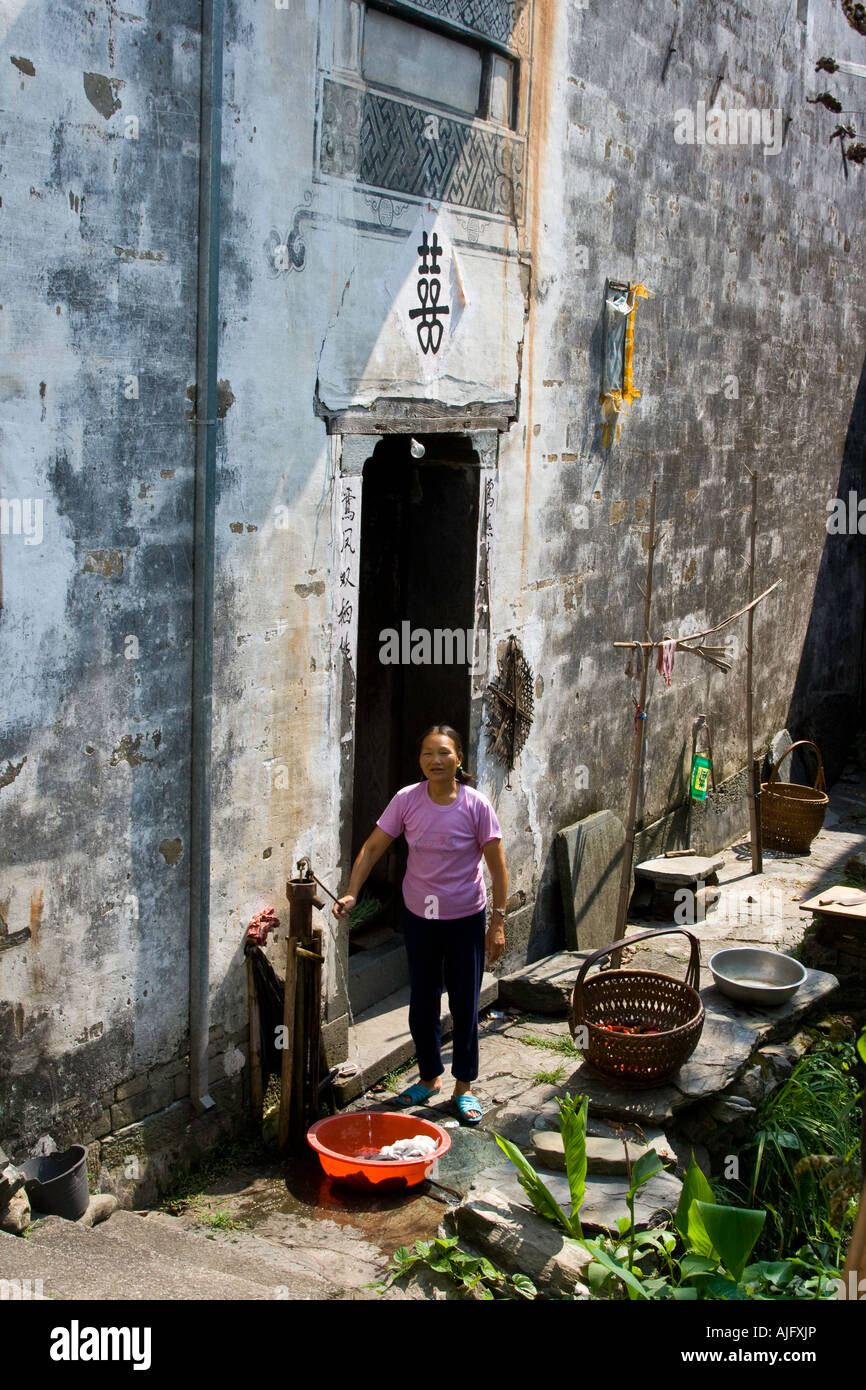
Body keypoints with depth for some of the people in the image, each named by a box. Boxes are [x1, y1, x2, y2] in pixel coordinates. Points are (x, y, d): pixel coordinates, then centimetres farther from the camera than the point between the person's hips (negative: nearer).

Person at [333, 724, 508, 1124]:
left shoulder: (476, 806, -15)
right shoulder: (406, 800, -9)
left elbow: (497, 867, -9)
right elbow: (373, 848, -4)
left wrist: (497, 922, -11)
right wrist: (351, 893, -16)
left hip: (466, 918, -2)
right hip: (419, 915, 2)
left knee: (464, 1005, 6)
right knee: (422, 1004, 13)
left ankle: (464, 1086, 24)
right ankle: (430, 1076, 34)